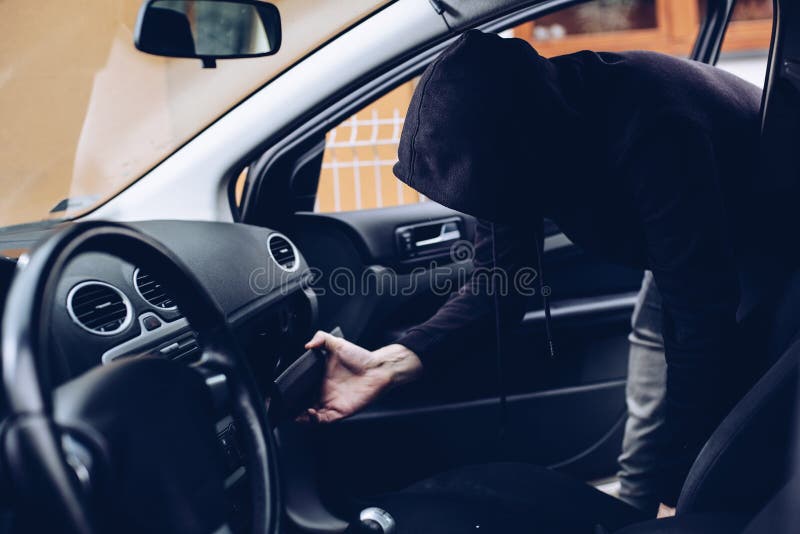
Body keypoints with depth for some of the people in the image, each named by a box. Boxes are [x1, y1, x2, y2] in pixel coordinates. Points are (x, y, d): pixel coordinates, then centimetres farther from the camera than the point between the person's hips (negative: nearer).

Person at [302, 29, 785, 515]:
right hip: (685, 253, 6)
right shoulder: (509, 132, -19)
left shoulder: (650, 128, -41)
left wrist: (674, 493, -34)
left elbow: (704, 319, -39)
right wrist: (392, 363, -30)